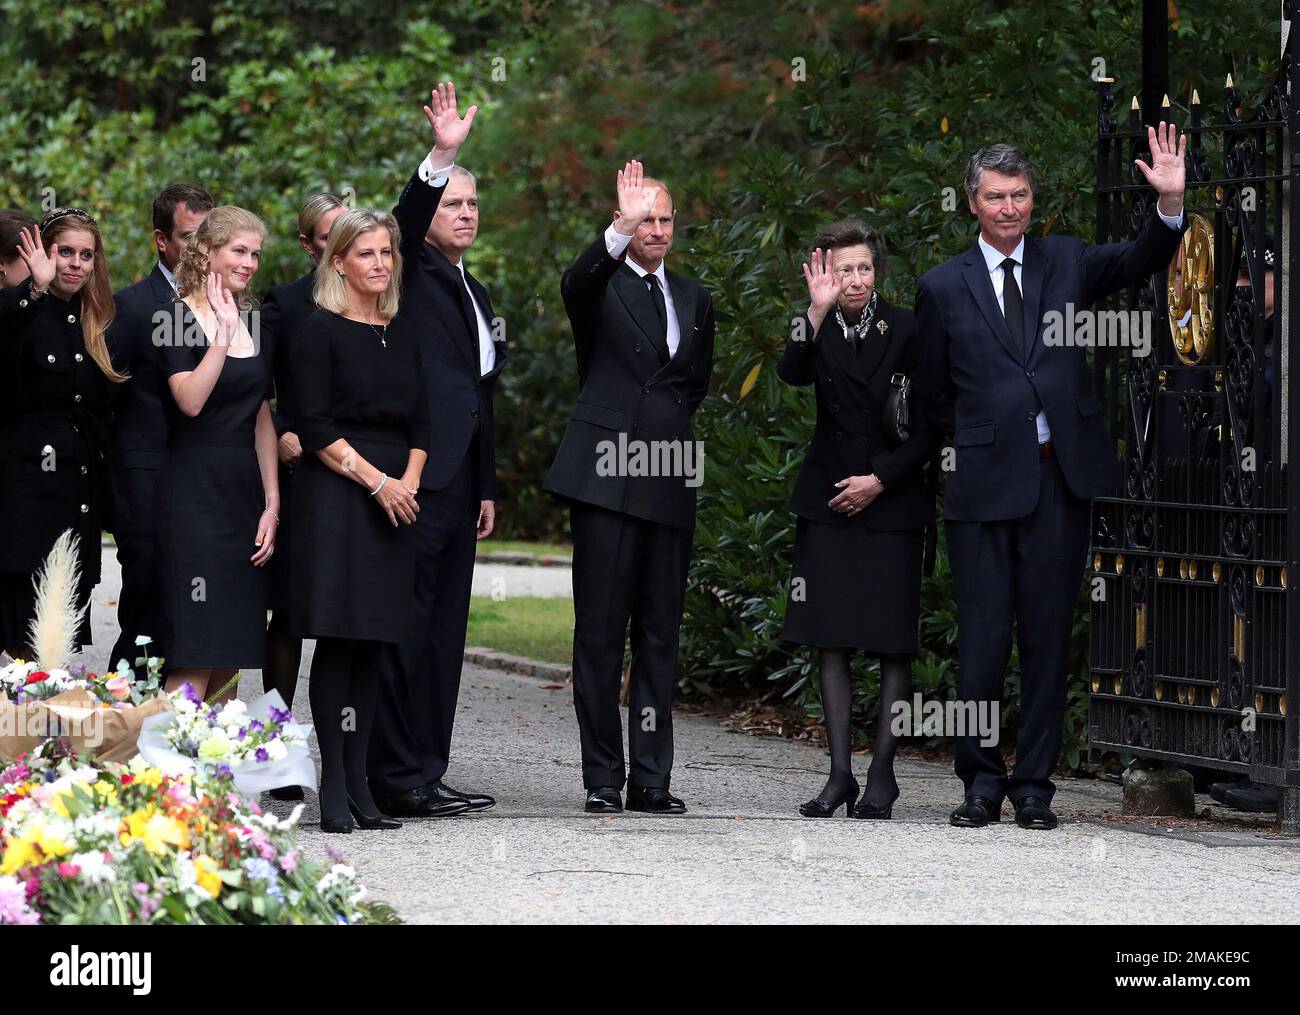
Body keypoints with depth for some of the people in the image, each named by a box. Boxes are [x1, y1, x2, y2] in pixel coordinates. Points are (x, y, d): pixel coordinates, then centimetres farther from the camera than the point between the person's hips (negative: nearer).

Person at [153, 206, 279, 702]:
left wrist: (272, 506, 9)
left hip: (245, 491, 7)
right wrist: (224, 333, -21)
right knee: (197, 653, -11)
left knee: (232, 653, 4)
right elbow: (190, 400, -21)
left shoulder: (253, 326, 15)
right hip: (194, 489, -7)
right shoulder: (178, 319, -6)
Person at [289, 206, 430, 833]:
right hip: (335, 494, -6)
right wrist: (376, 481, -14)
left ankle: (358, 784, 5)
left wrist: (410, 481, -2)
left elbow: (420, 422, 15)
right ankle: (334, 787, -8)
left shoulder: (404, 334, 15)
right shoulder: (321, 331, -3)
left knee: (371, 643, 4)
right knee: (337, 639, -8)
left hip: (395, 496, 6)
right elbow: (314, 427, -9)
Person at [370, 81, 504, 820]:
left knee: (444, 628, 9)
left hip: (458, 481, 9)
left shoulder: (474, 293, 24)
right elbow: (405, 223, -22)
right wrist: (440, 157, -36)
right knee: (407, 625, -9)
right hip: (415, 474, -9)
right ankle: (398, 776, -9)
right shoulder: (411, 275, 1)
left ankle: (427, 772, 13)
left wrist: (487, 488, 23)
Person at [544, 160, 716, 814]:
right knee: (600, 633, -3)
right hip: (606, 477, -5)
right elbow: (577, 283, -24)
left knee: (660, 636, 5)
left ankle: (651, 779, 8)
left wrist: (668, 424, 14)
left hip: (670, 480, 5)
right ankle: (602, 778, -1)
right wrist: (621, 230, -40)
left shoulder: (693, 299, 18)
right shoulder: (599, 286, 2)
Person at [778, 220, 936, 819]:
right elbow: (792, 374, -20)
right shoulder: (818, 331, 3)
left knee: (893, 645, -3)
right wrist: (817, 313, -32)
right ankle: (839, 774, 5)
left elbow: (932, 426, -2)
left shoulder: (906, 331, -3)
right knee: (831, 643, 1)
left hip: (891, 504, -2)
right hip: (828, 503, 2)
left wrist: (880, 480, -8)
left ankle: (882, 776, 1)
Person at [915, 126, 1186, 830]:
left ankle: (1033, 783, 11)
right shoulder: (943, 288, 6)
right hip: (984, 482, -1)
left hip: (1060, 479, 1)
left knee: (1049, 636, 4)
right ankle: (981, 781, 11)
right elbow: (934, 394, 12)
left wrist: (1170, 203, -18)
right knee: (983, 639, -1)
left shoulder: (1065, 262, 10)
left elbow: (1140, 262, -2)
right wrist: (978, 445, 8)